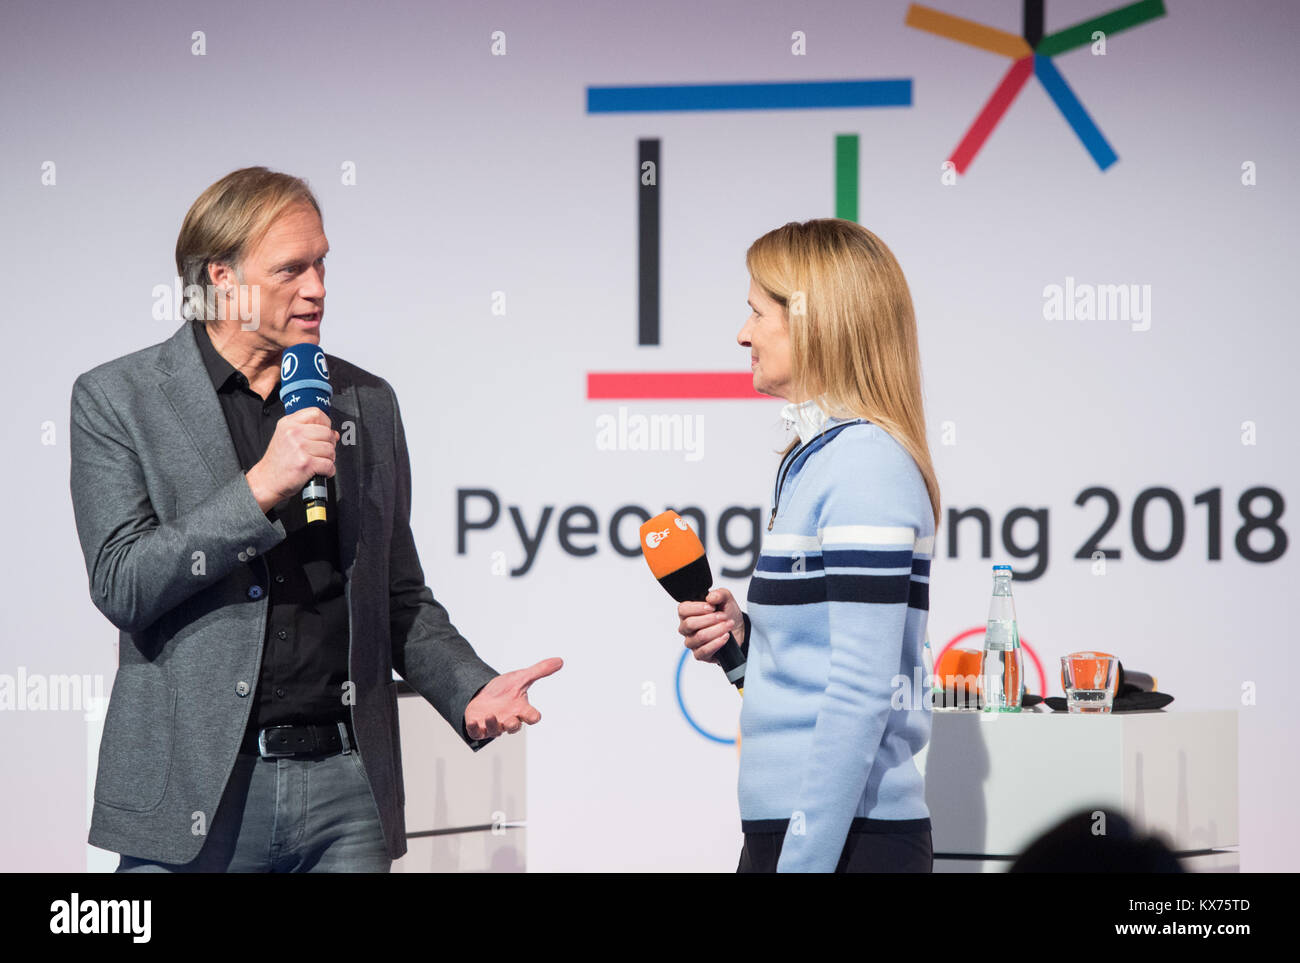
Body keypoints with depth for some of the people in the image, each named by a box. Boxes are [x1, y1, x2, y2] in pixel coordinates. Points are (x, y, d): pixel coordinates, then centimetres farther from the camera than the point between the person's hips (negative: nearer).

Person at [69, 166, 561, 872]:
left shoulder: (366, 402, 13)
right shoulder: (117, 398, 1)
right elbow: (121, 586, -10)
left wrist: (471, 690, 0)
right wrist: (260, 488, -16)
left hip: (346, 789, 3)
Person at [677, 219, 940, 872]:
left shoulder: (867, 464, -15)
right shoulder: (815, 456, 14)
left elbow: (862, 694, -20)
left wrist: (805, 857, -21)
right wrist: (742, 635, 5)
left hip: (848, 840, -9)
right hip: (790, 821, 9)